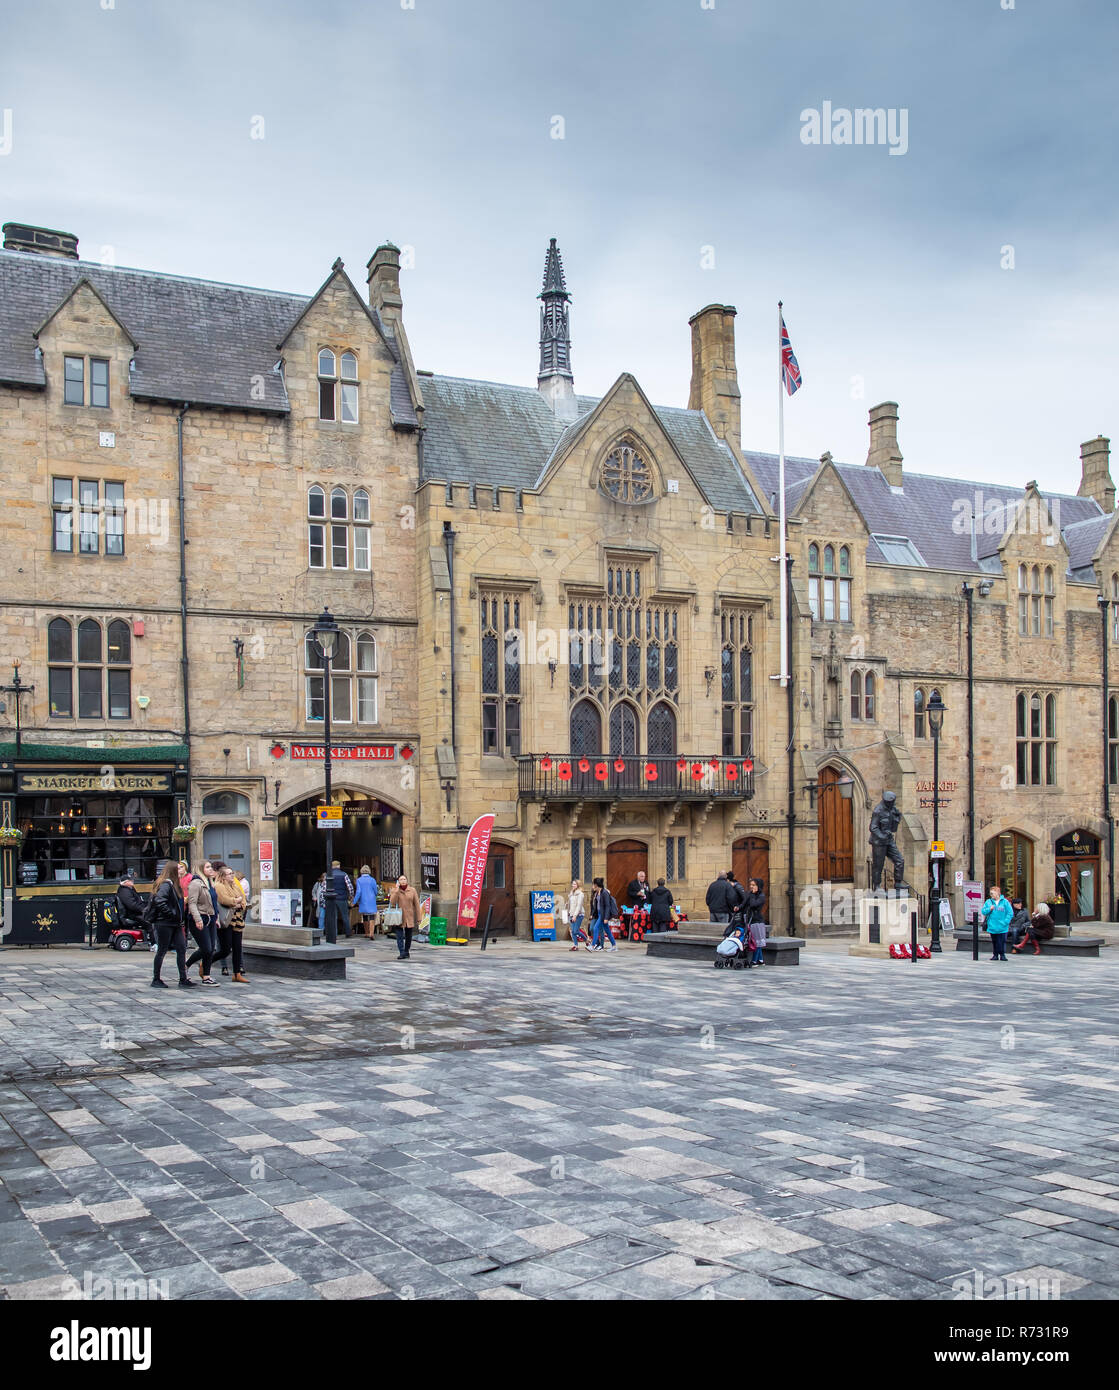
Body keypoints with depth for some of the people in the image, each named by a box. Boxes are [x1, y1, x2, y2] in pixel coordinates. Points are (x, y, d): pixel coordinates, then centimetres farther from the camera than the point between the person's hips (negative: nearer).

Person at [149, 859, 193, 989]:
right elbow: (159, 902, -27)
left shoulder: (172, 885, 15)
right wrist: (172, 914, -21)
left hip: (174, 924, 9)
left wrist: (179, 918, 8)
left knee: (182, 949, 4)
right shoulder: (165, 885, -15)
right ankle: (156, 980, 14)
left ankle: (183, 980, 5)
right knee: (162, 951, 2)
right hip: (164, 924, -9)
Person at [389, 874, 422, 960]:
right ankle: (401, 953, -10)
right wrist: (397, 890, -18)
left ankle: (407, 952, 24)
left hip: (409, 917, 1)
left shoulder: (412, 890, 1)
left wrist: (418, 918, 0)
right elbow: (392, 902, -14)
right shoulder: (394, 890, 1)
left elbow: (416, 904, 2)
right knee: (399, 936, -11)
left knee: (408, 936, 10)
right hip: (398, 917, -1)